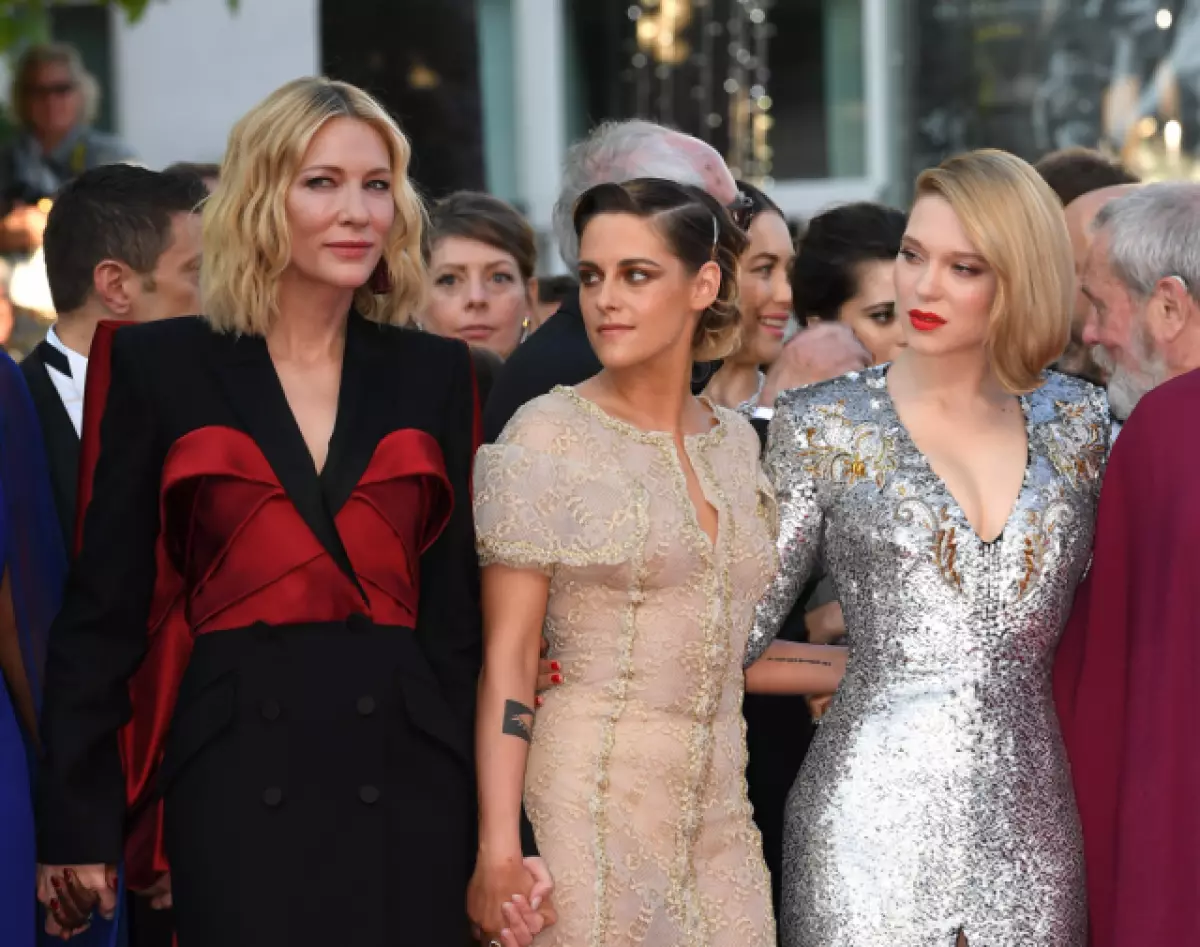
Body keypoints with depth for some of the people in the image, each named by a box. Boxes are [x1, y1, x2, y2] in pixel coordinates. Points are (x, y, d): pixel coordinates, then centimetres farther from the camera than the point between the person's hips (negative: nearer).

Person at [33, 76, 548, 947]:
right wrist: (77, 824, 0)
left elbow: (456, 607, 10)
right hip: (237, 775, -2)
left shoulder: (433, 374, 10)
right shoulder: (163, 365, 3)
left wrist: (488, 816, 5)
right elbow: (105, 606, 3)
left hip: (404, 777, 2)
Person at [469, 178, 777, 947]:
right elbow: (507, 658, -10)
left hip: (717, 805, 5)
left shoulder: (735, 440, 9)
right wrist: (499, 846, -16)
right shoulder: (549, 434, -6)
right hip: (589, 795, -5)